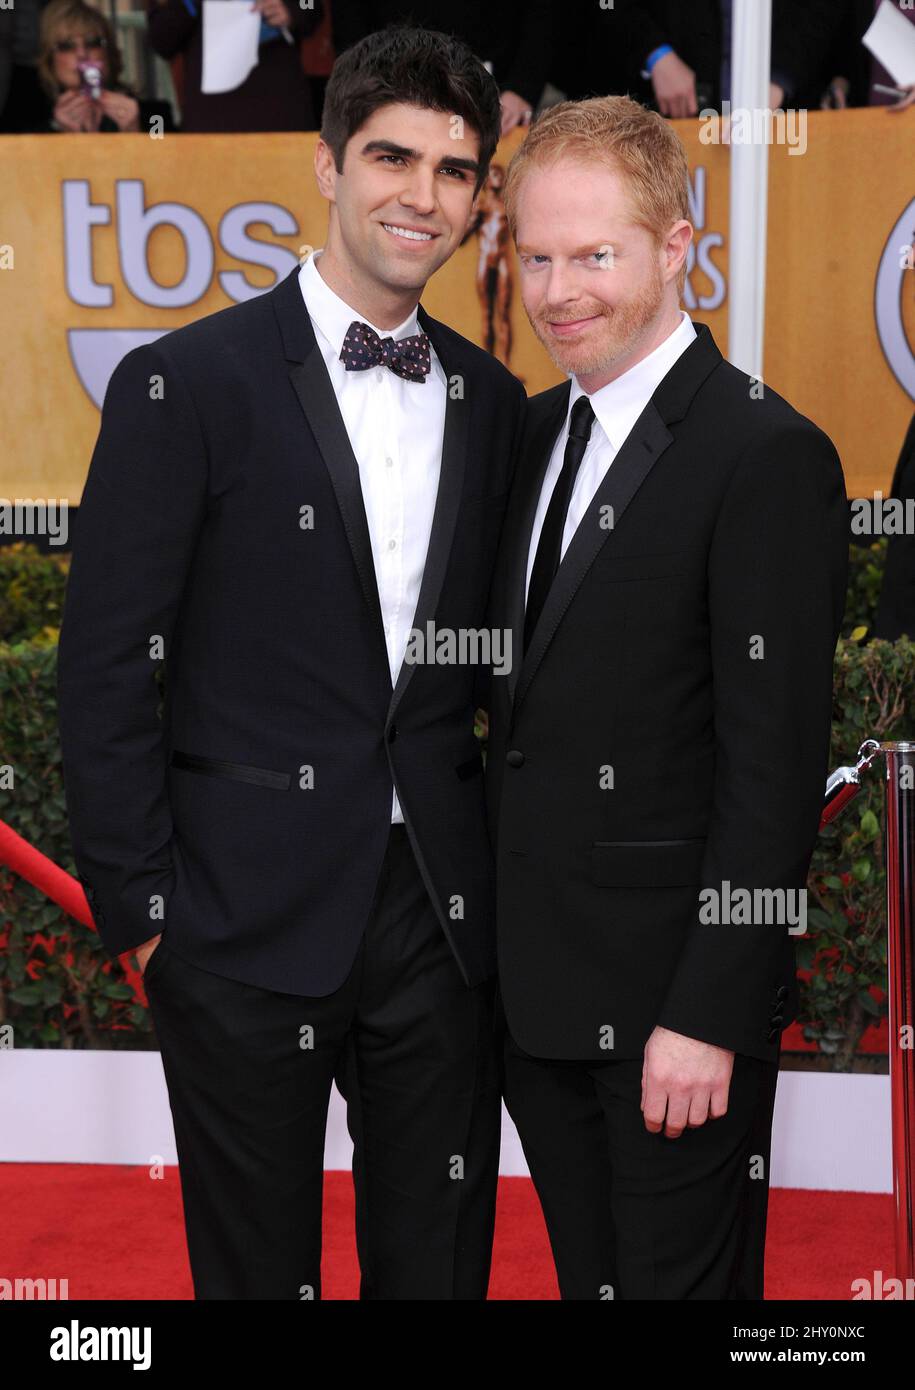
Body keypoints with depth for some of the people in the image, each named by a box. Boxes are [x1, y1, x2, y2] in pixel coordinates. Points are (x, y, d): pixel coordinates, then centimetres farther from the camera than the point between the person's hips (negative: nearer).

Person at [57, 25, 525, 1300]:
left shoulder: (492, 404, 10)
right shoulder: (186, 384, -6)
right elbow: (107, 668, -7)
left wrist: (509, 877, 6)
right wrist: (140, 906, -9)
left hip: (443, 910, 5)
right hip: (249, 917, -4)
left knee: (440, 1262, 13)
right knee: (257, 1264, 9)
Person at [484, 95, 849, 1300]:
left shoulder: (767, 457, -14)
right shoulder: (539, 432, 11)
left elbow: (774, 769, -17)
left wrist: (708, 1016, -19)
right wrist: (497, 952, 10)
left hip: (673, 1002, -7)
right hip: (537, 994, 7)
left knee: (681, 1282, 4)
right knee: (586, 1276, 17)